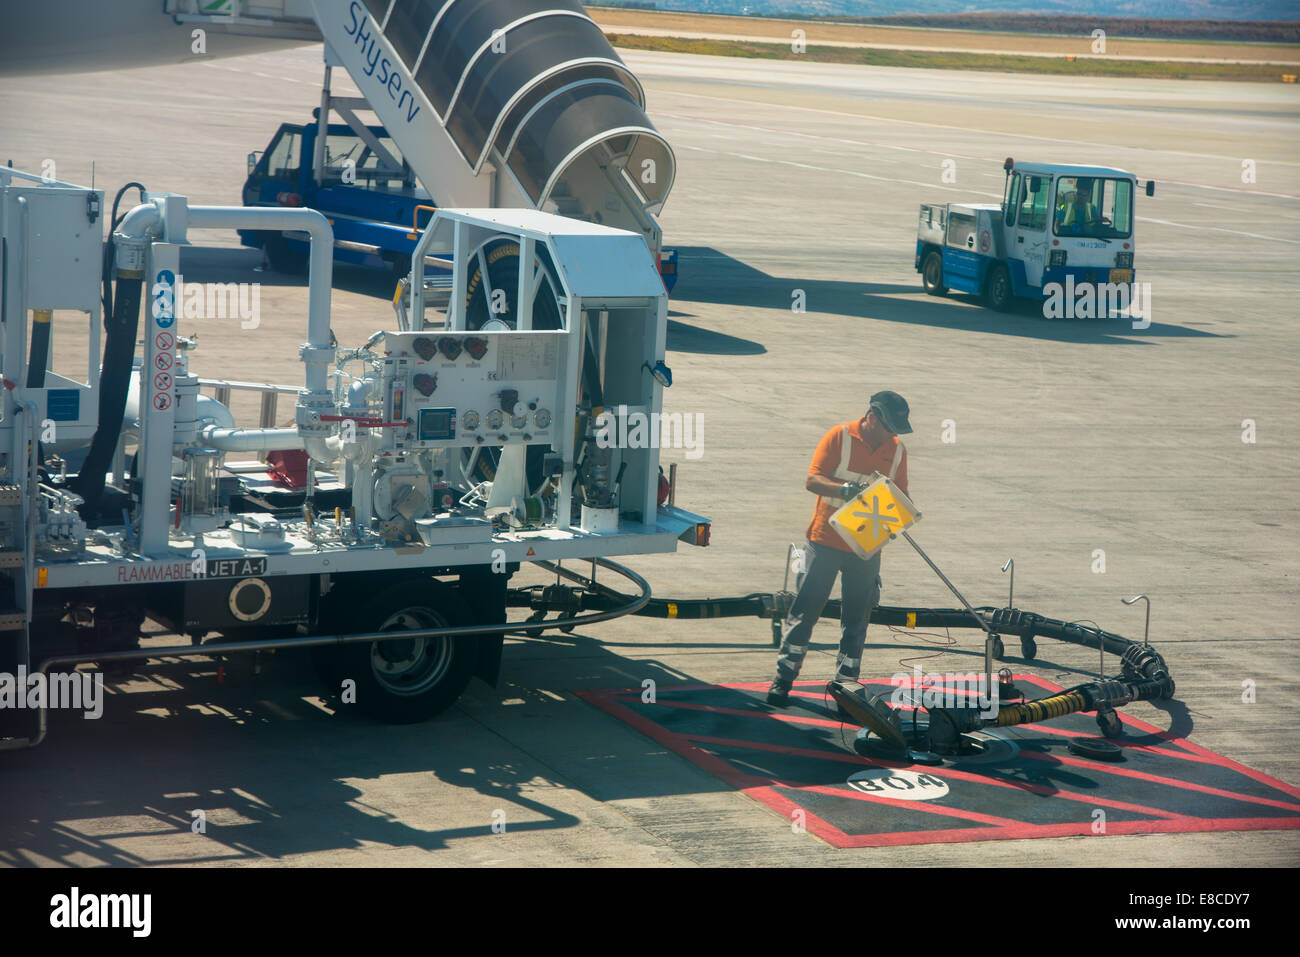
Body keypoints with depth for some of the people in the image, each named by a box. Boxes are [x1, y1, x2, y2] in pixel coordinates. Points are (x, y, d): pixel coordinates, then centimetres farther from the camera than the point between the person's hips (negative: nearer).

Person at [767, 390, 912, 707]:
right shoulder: (839, 437, -7)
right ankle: (783, 679, 5)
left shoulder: (897, 450, 6)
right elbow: (812, 480, -11)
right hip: (826, 541, -4)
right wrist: (847, 489, -27)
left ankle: (846, 683, 16)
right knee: (806, 609, -1)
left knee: (856, 619, 7)